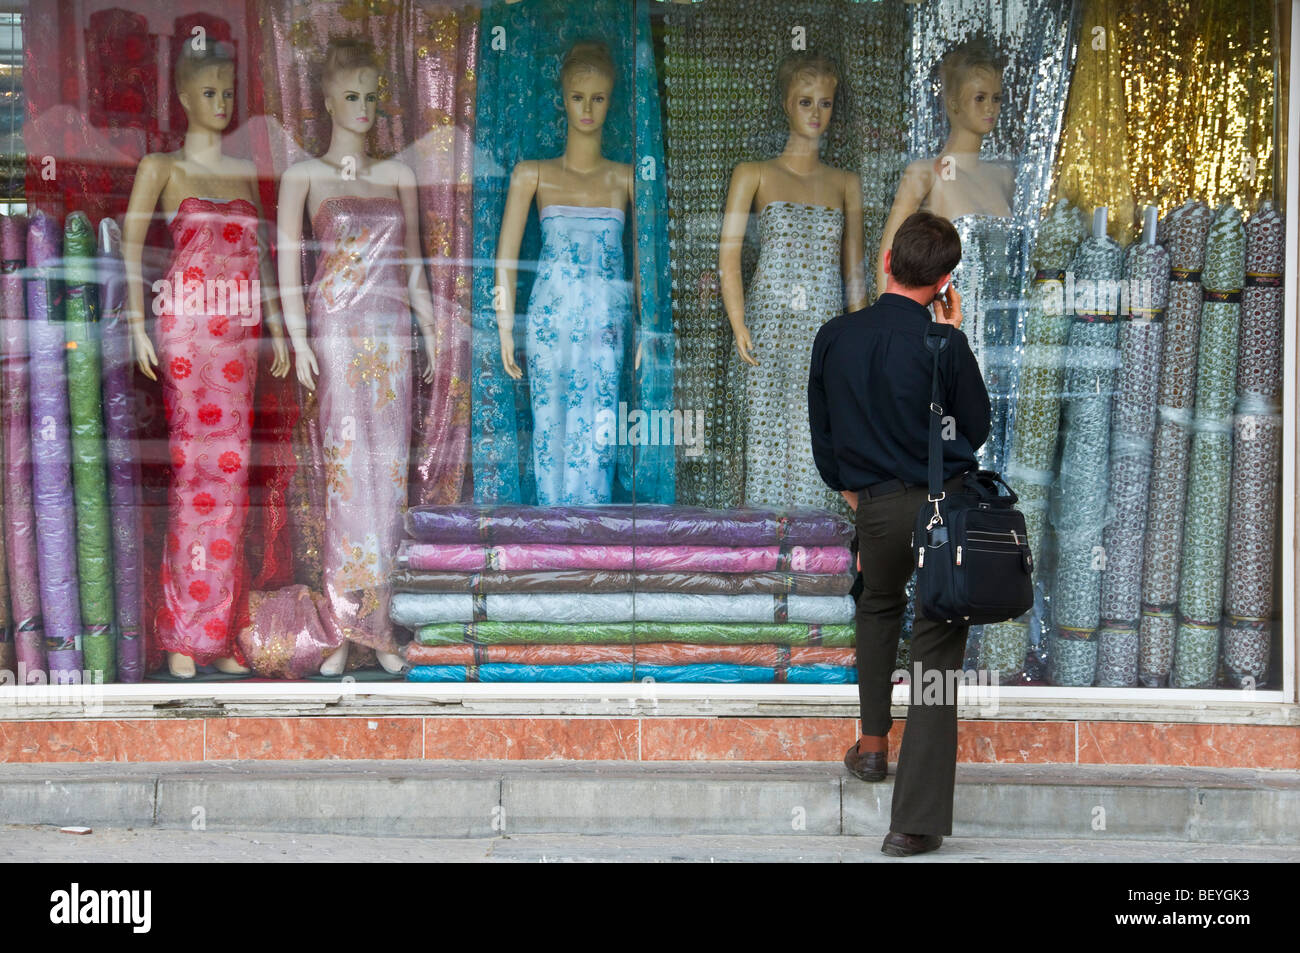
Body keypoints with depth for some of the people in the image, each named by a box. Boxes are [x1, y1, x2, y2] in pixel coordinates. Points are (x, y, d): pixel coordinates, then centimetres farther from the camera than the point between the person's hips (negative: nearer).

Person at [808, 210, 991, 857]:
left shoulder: (835, 336, 0)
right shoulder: (944, 346, -10)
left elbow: (820, 427, 13)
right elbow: (977, 428, 4)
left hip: (876, 506, 3)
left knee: (878, 608, 34)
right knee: (936, 653, 1)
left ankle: (873, 742, 38)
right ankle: (915, 822, 0)